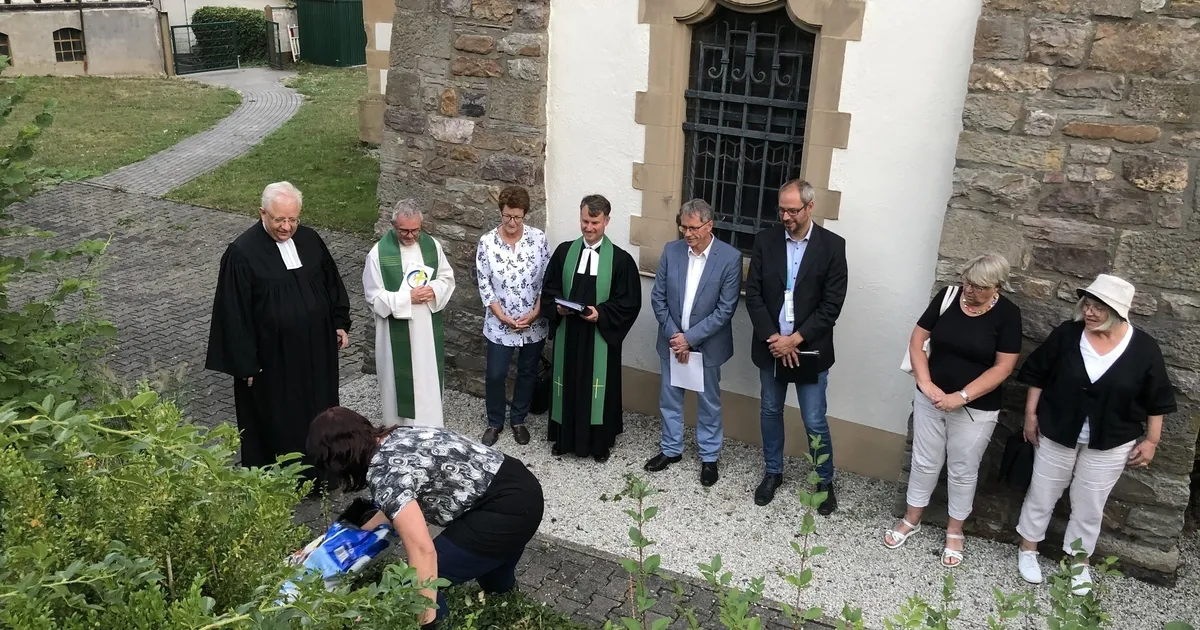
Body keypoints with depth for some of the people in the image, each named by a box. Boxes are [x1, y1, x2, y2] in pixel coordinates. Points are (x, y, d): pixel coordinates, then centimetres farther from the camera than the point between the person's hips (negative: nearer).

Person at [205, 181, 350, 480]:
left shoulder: (310, 239, -2)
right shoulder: (242, 253, -17)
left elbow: (332, 281, 12)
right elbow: (234, 313, -14)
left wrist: (340, 323, 11)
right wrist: (246, 364, -13)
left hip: (316, 349, 5)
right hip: (272, 357, -5)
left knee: (318, 412, 18)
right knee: (275, 421, 10)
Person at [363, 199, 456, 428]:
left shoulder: (432, 245, -2)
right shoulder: (379, 253, -14)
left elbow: (447, 278, 8)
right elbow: (374, 296, -12)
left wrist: (434, 291, -14)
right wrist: (408, 297, -21)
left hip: (428, 328, 4)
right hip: (396, 332, -4)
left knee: (428, 379, 15)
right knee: (399, 382, 7)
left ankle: (430, 432, 32)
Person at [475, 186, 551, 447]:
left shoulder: (538, 238, -8)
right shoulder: (487, 242, -9)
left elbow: (547, 279, -3)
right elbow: (484, 284, -6)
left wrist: (535, 313, -11)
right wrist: (503, 317, -12)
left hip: (534, 323, 1)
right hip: (499, 324, -1)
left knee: (527, 373, 14)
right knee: (495, 375, 6)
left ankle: (518, 420, 34)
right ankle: (495, 422, 28)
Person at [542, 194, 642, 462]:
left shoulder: (621, 259, -9)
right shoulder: (564, 251, 1)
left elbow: (630, 302, -8)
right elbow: (548, 289, 7)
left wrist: (601, 314, -21)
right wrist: (558, 306, -14)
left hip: (601, 336, -3)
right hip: (567, 333, 3)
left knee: (599, 387, 7)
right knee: (568, 384, 13)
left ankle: (600, 442, 24)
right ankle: (565, 437, 30)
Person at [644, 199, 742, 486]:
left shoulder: (730, 257, -15)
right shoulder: (671, 250, -5)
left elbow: (725, 309, -16)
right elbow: (658, 297, -1)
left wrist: (690, 337, -18)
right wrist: (673, 335, -11)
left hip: (707, 345, -3)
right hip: (672, 341, 3)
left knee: (709, 404, 13)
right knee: (669, 399, 16)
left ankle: (709, 457, 29)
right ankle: (670, 449, 35)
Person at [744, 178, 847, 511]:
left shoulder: (832, 245, -9)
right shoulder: (765, 240, -2)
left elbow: (831, 304, -11)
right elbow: (753, 294, -3)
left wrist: (795, 339, -16)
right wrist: (773, 337, -12)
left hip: (810, 350, -3)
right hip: (770, 346, 3)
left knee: (814, 422, 5)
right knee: (771, 411, 16)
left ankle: (824, 481, 25)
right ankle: (773, 472, 35)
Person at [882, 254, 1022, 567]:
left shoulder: (1007, 314, -12)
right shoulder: (948, 296, -6)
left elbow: (1003, 367, -14)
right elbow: (917, 339, -2)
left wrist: (961, 396, -20)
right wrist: (925, 383, -14)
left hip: (975, 409, -2)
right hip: (930, 399, 2)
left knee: (963, 471, 12)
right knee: (924, 462, 15)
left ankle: (955, 532, 31)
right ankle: (911, 520, 33)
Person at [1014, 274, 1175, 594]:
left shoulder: (1143, 348, -13)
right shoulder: (1066, 334, -12)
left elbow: (1156, 400, -3)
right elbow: (1038, 373, -1)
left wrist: (1151, 440, -1)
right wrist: (1031, 413, -2)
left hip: (1109, 444, 0)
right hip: (1057, 434, 1)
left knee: (1089, 505, 13)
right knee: (1042, 493, 14)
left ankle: (1080, 560, 33)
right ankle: (1028, 549, 33)